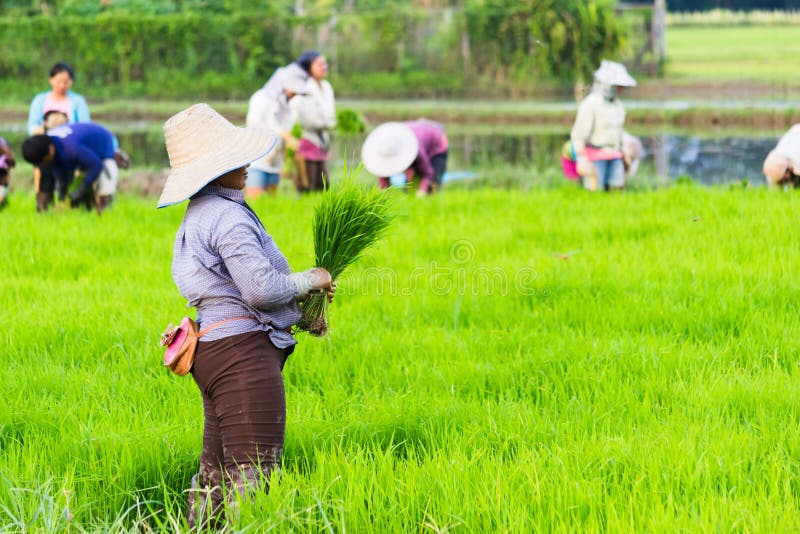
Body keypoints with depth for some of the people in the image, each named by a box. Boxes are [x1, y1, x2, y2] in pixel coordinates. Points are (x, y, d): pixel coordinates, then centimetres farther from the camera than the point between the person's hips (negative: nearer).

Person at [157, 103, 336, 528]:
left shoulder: (200, 216, 20)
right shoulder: (227, 216, -13)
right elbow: (261, 287, -21)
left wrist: (302, 307, 15)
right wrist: (308, 281, -4)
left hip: (214, 348, 11)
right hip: (244, 349, -11)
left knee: (216, 473, 13)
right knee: (254, 473, -12)